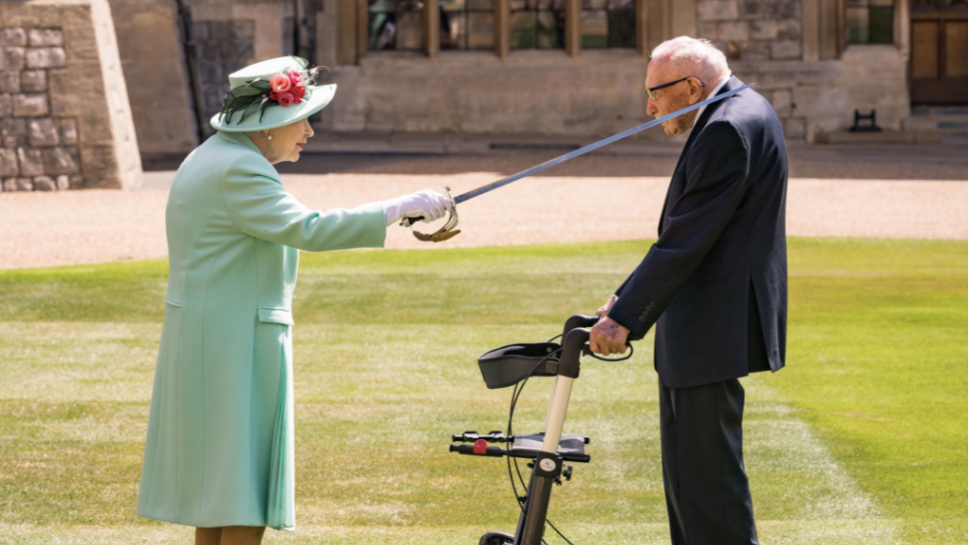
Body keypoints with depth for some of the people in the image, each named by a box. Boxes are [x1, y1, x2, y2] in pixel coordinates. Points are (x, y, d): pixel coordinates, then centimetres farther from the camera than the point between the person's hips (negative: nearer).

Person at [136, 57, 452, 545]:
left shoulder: (209, 159, 16)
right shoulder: (239, 170, -18)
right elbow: (307, 230, -29)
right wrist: (401, 209, -27)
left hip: (199, 336, 10)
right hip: (235, 342, -10)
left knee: (214, 484, 14)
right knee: (246, 493, -7)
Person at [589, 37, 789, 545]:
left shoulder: (729, 130, -18)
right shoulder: (739, 114, 15)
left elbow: (686, 241, -22)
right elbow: (685, 233, 19)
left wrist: (626, 318, -20)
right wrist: (628, 298, 15)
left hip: (713, 330, -11)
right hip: (697, 331, 11)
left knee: (707, 472, -7)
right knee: (685, 468, 17)